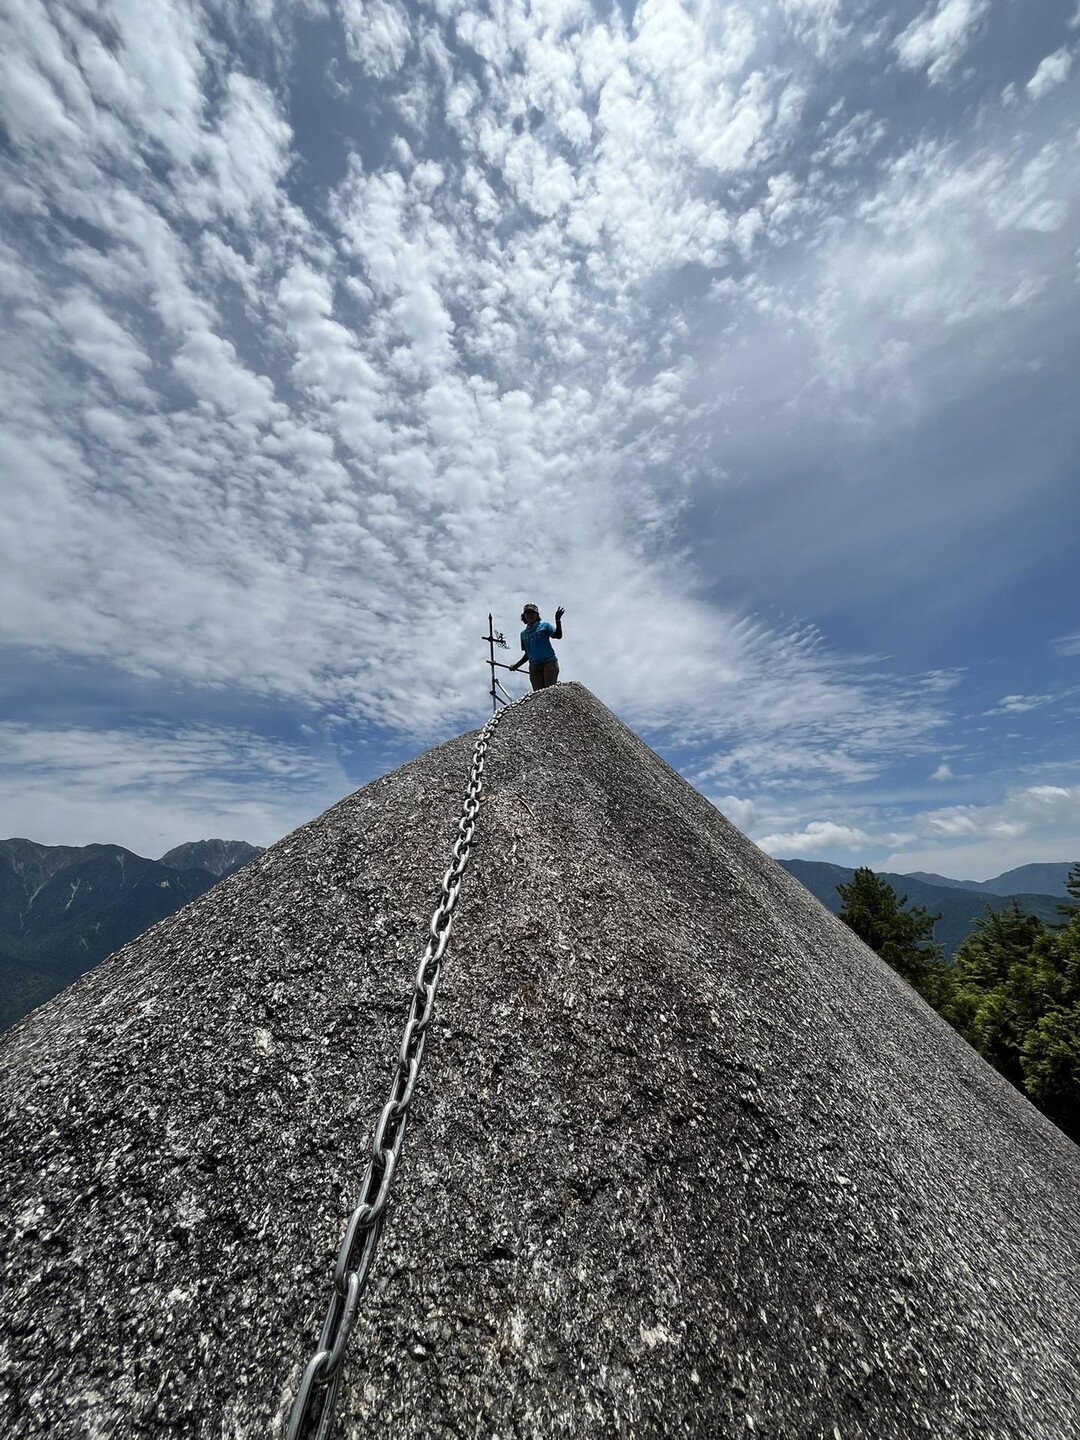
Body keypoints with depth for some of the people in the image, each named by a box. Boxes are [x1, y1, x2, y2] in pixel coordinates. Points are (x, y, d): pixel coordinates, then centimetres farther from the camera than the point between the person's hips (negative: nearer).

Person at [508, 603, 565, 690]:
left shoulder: (544, 625, 13)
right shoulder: (523, 634, 24)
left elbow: (558, 636, -2)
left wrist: (558, 620, -13)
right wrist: (516, 666, 22)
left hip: (549, 662, -3)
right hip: (534, 665, 3)